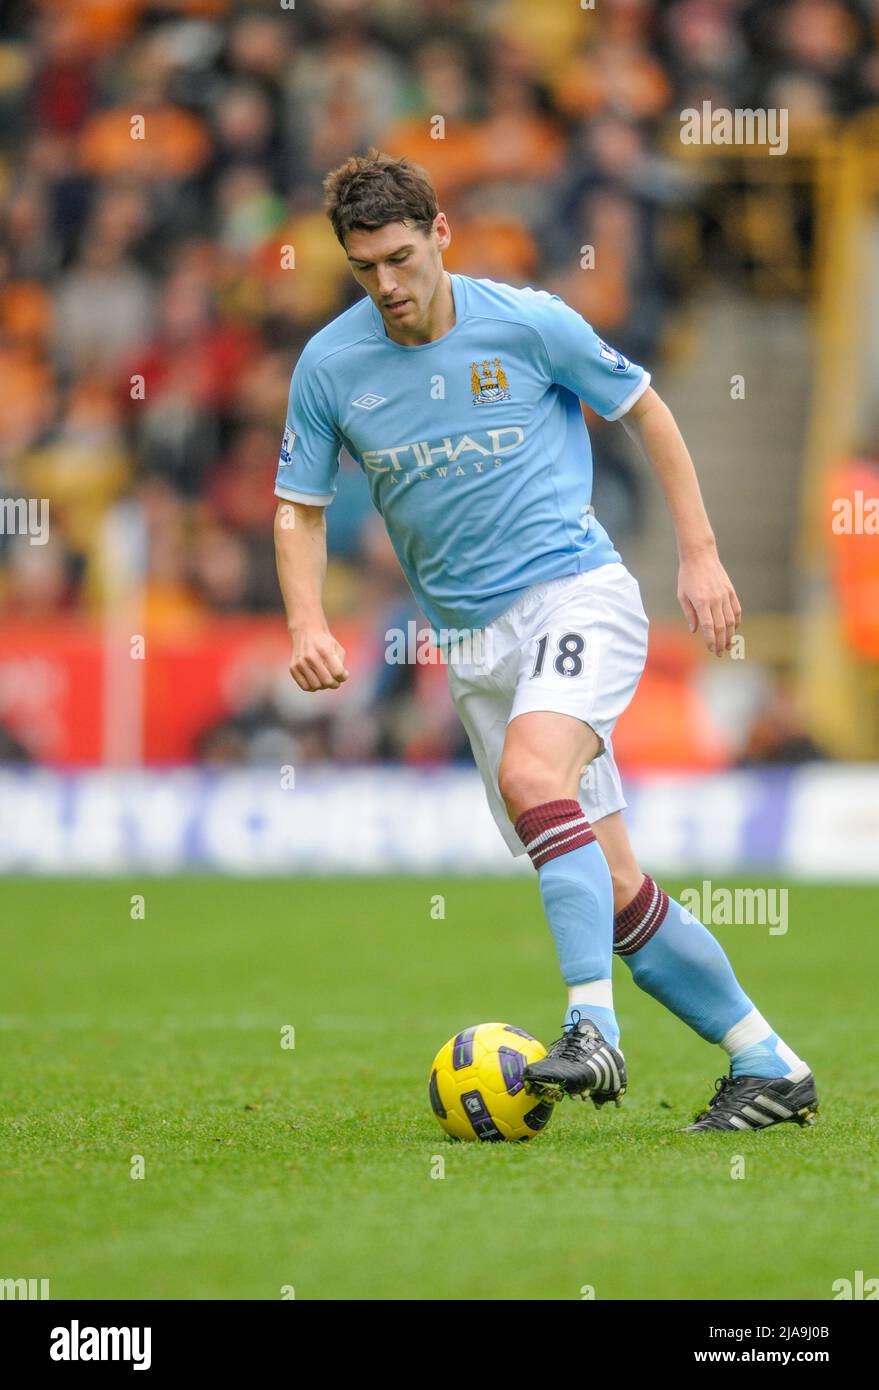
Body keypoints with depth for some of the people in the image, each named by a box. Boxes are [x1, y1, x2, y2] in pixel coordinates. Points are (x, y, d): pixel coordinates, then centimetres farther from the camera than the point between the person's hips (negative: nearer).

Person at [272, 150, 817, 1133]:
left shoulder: (527, 322, -6)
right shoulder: (330, 366, 1)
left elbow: (643, 410, 7)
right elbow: (300, 506, 10)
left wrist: (699, 556, 4)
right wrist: (307, 625, -8)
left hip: (575, 590, -4)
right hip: (475, 642, 4)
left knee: (531, 775, -33)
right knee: (612, 890, 1)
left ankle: (593, 1032, -36)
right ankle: (769, 1069, 10)